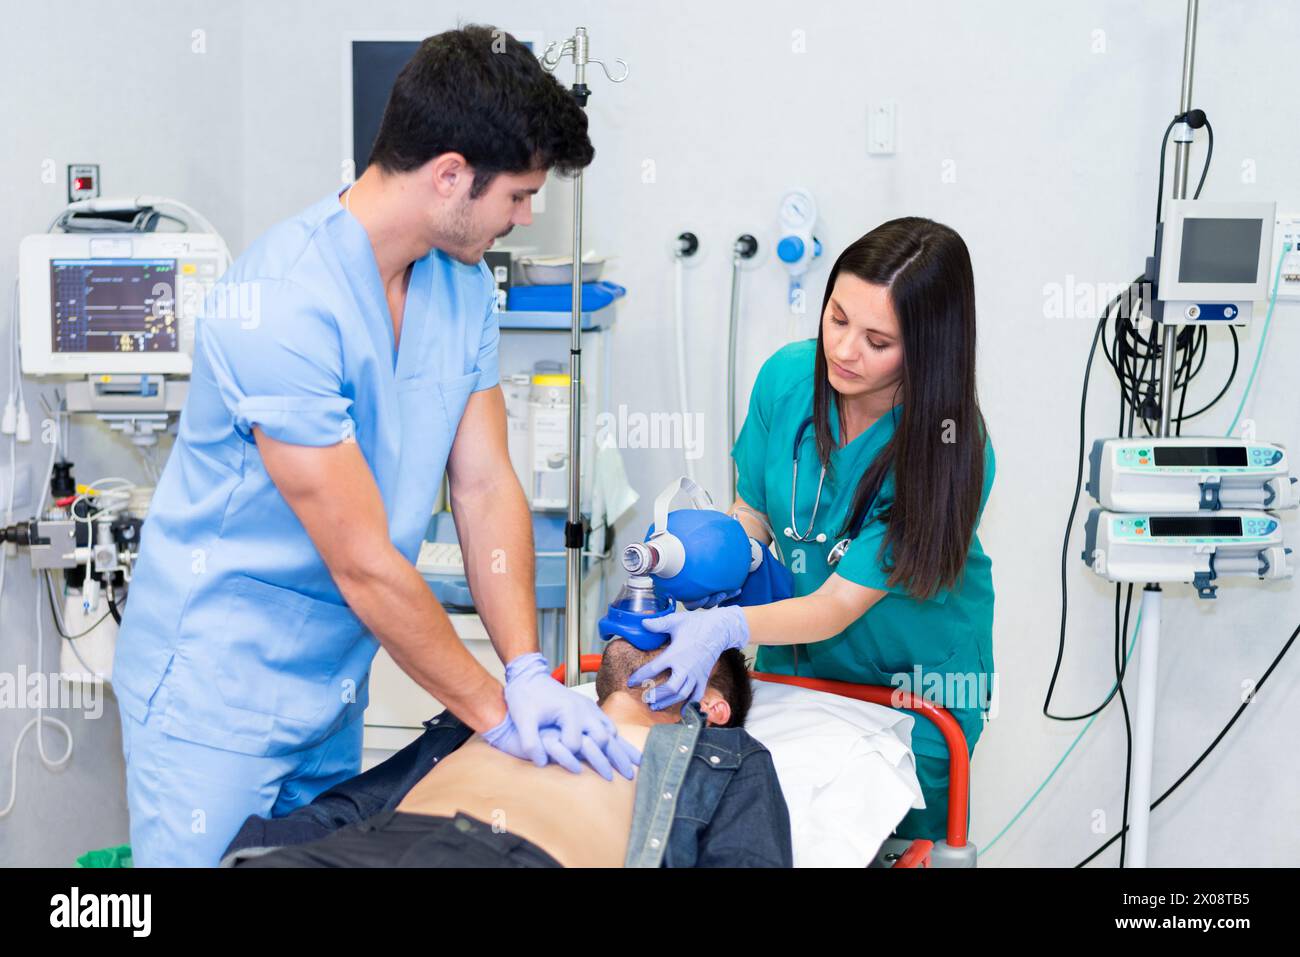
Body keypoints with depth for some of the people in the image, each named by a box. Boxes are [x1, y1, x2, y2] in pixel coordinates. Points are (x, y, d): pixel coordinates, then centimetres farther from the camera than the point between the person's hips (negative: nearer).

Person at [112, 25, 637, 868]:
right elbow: (365, 564, -24)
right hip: (221, 680, -7)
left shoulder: (465, 283, 0)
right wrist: (495, 711, -16)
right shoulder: (281, 305, -26)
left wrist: (529, 673, -14)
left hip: (338, 674, 7)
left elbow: (486, 487, -3)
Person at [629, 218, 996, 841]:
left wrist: (724, 628, -46)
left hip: (915, 680, -4)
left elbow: (839, 605, -30)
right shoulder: (788, 376, -16)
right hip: (796, 661, 4)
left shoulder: (951, 454, -29)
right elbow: (751, 514, -3)